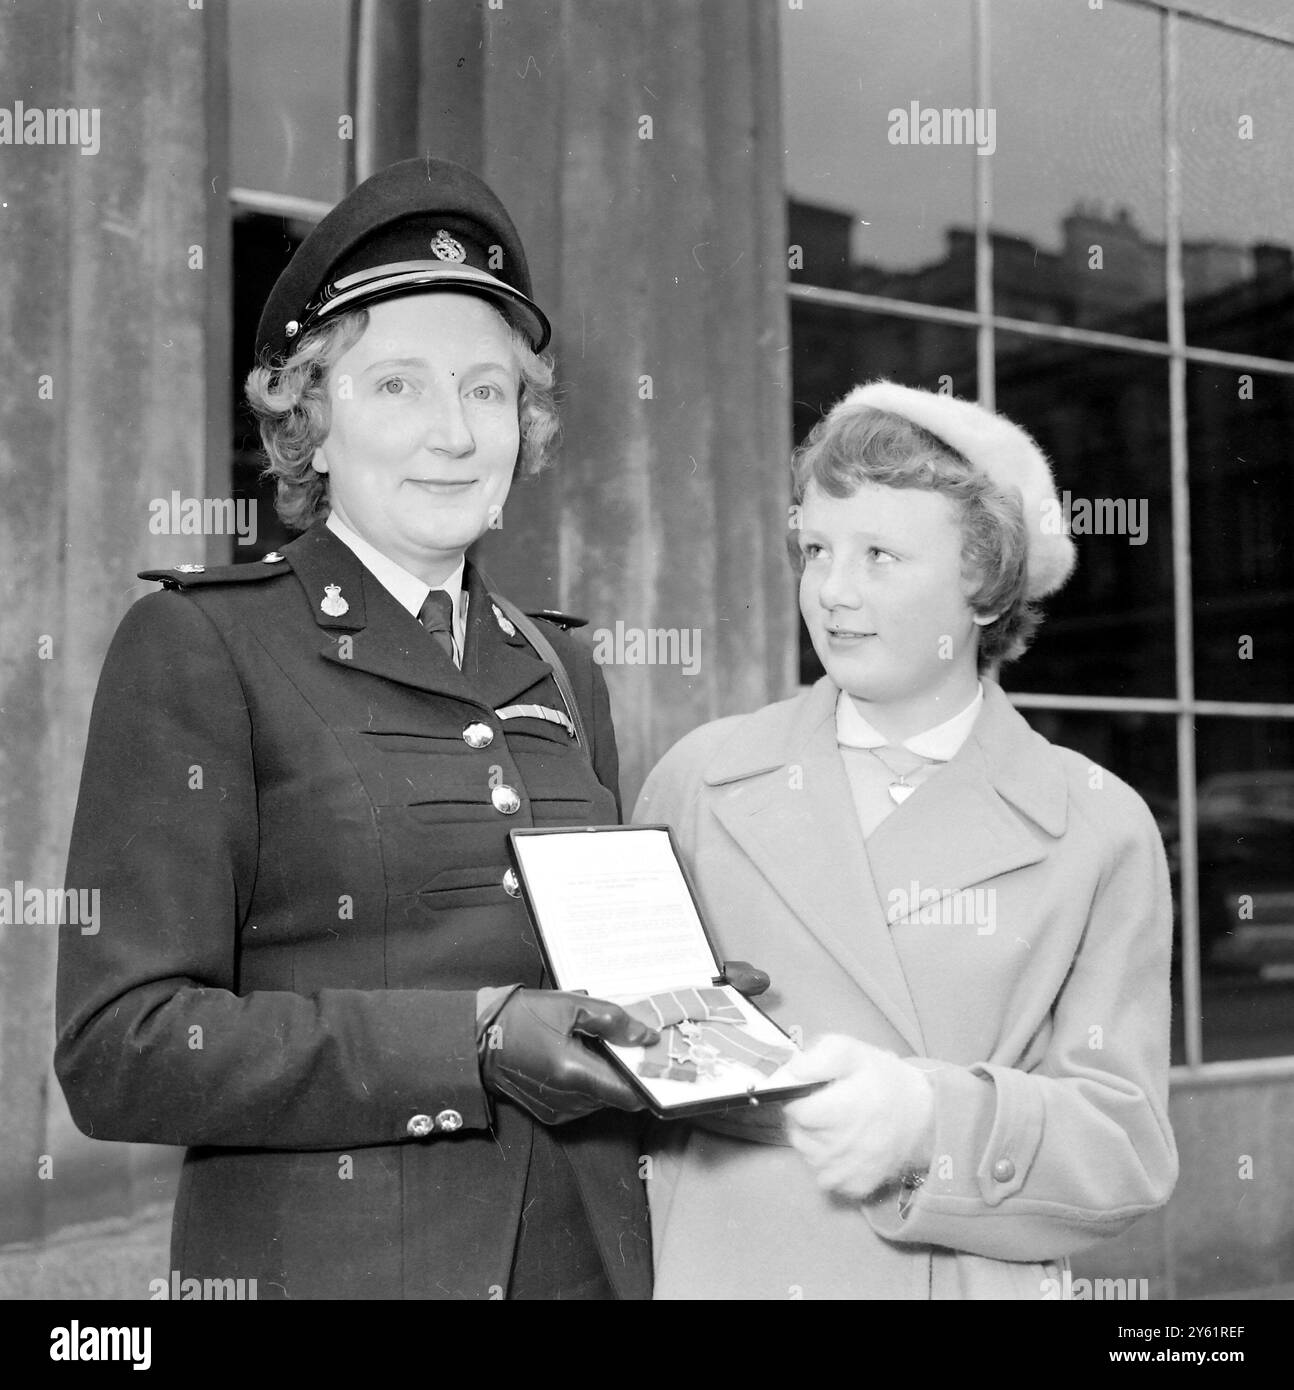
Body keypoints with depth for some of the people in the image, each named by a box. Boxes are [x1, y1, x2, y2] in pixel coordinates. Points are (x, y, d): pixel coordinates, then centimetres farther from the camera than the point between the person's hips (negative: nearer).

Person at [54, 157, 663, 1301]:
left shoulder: (561, 671, 10)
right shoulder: (197, 646, -7)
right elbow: (120, 1048, -13)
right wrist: (471, 1041, -20)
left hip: (592, 1251, 5)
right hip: (328, 1259, -5)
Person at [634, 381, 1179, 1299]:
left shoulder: (1100, 830, -3)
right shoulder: (700, 779, 0)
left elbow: (1128, 1147, -6)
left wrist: (930, 1118, -22)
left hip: (972, 1281, 0)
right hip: (721, 1267, 1)